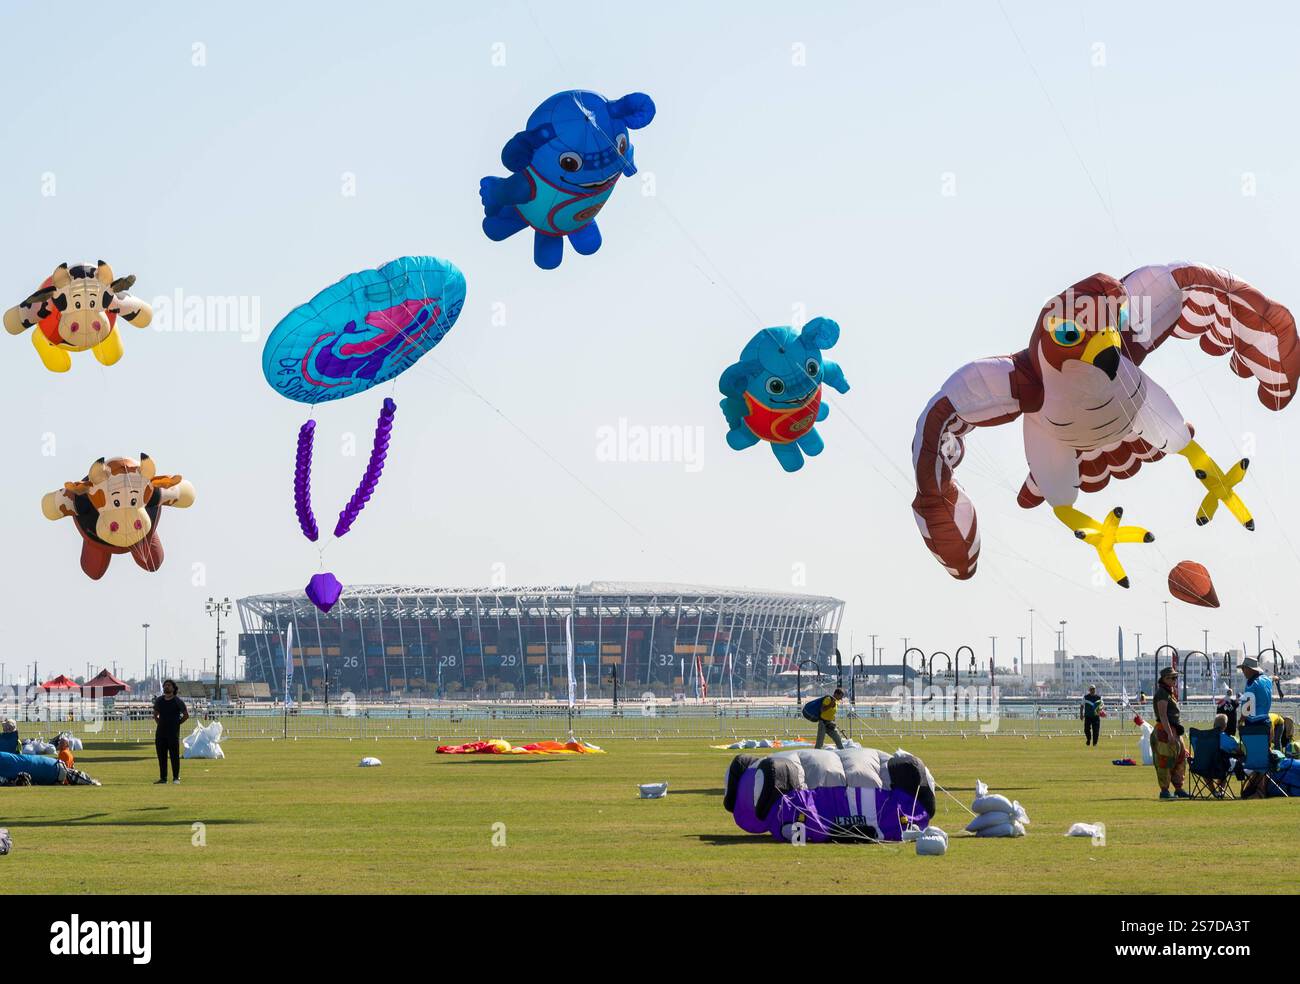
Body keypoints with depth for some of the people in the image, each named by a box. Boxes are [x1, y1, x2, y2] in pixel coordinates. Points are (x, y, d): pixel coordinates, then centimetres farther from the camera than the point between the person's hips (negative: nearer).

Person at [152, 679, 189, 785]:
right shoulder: (159, 700, 11)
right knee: (161, 756, 5)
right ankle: (163, 778, 11)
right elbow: (155, 714, 24)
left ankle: (176, 778, 2)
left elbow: (186, 715, 3)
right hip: (160, 732, 5)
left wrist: (177, 723, -2)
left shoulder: (178, 701, -2)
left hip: (173, 732, -4)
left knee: (174, 756, -4)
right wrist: (159, 723, 11)